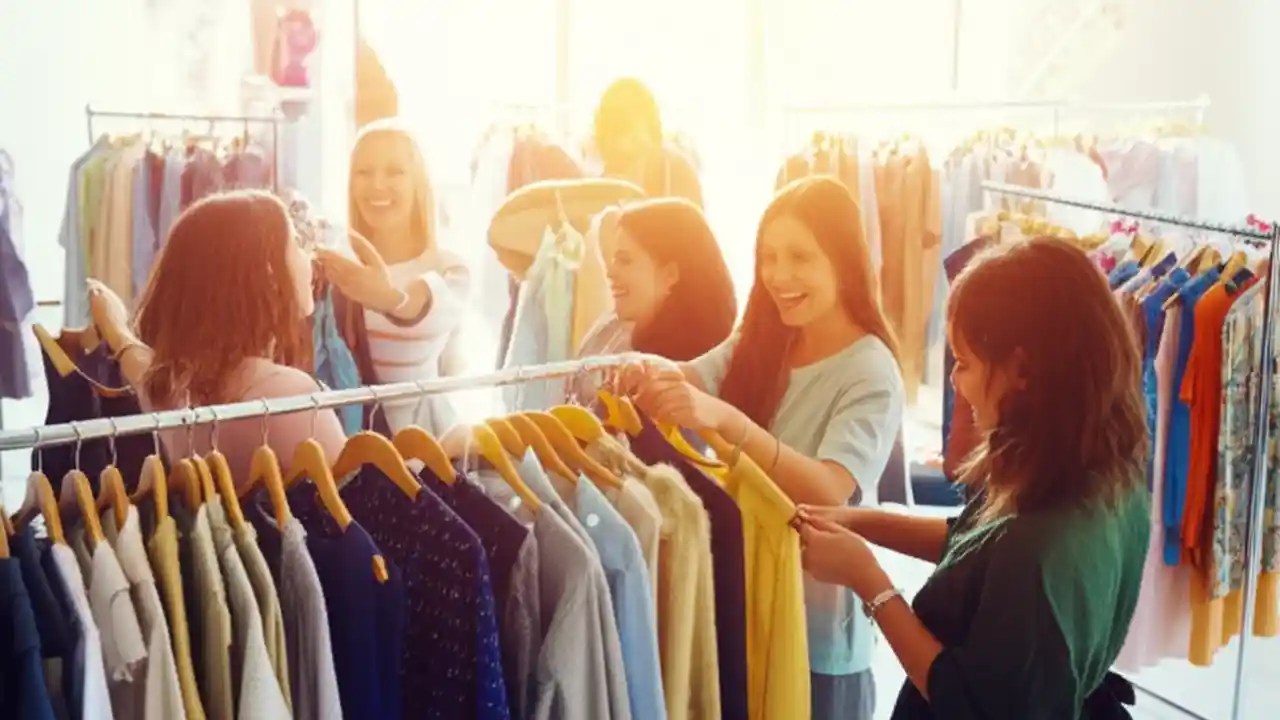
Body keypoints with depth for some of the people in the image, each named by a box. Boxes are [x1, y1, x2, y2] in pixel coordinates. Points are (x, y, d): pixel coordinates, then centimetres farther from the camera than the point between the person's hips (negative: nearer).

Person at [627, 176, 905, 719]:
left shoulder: (870, 372, -15)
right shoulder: (756, 344, 3)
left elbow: (829, 492, -29)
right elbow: (687, 380, -13)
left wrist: (726, 421, -43)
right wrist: (651, 377, -36)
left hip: (815, 634, -5)